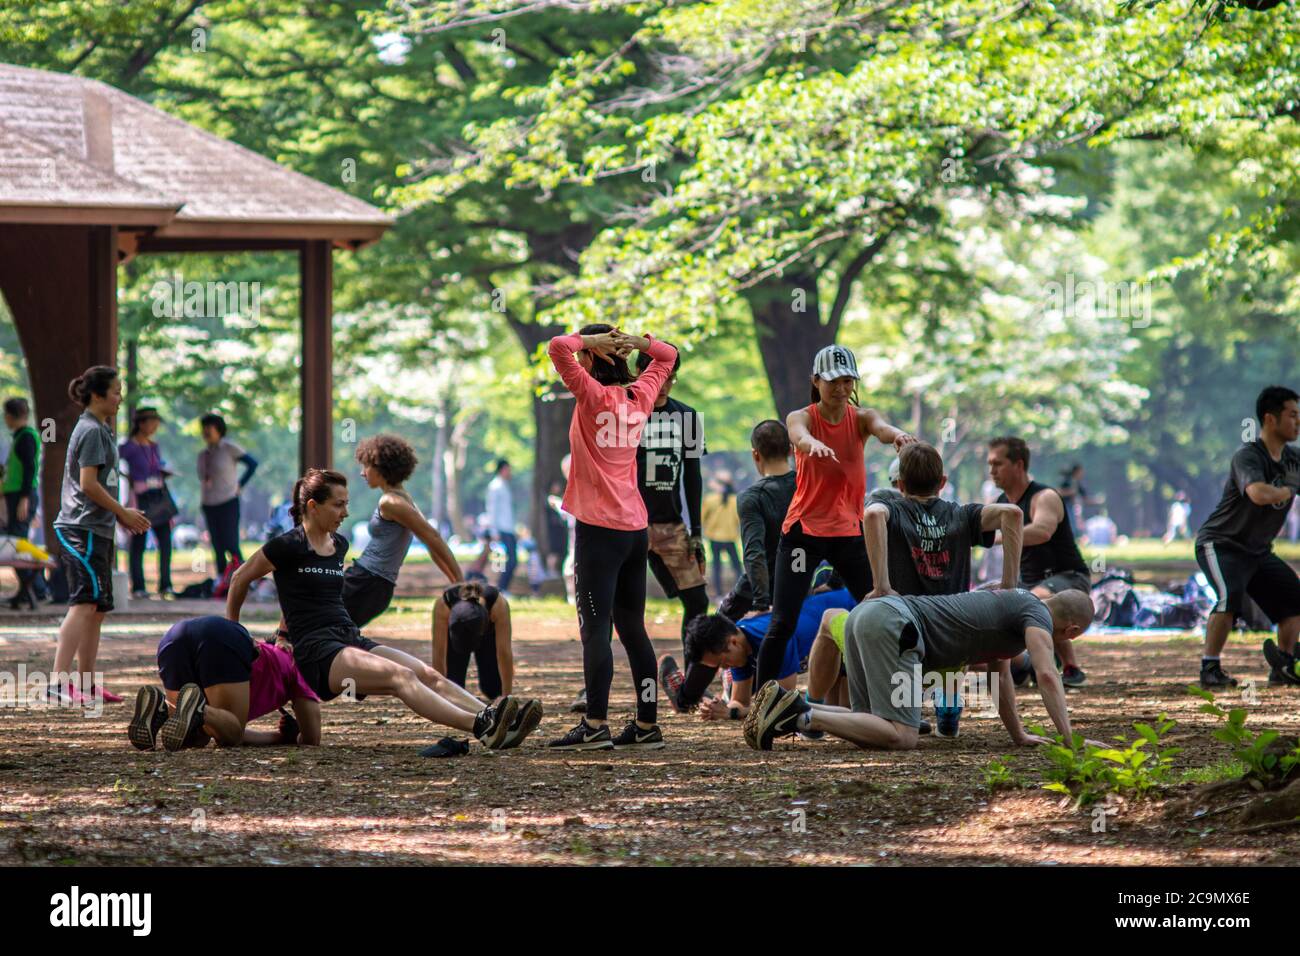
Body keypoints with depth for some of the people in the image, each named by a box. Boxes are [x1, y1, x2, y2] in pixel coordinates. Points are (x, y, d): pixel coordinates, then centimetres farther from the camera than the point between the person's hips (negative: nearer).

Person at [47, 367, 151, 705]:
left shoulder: (99, 430, 20)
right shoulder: (91, 431, -11)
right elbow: (89, 484, -18)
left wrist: (121, 515, 19)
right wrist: (123, 512, -10)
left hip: (95, 529, 11)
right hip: (83, 528, -11)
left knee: (97, 609, 12)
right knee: (85, 602, -19)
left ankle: (87, 685, 17)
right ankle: (59, 681, -28)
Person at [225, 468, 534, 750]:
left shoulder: (339, 544, 18)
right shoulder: (289, 546, -5)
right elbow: (240, 579, 5)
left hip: (352, 639, 8)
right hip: (317, 652, -8)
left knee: (428, 674, -16)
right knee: (400, 675, -30)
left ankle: (495, 721, -35)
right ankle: (481, 728, -48)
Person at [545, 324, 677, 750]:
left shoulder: (593, 395, -9)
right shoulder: (640, 396, 8)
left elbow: (558, 347, -19)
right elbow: (667, 357, 26)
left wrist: (591, 340, -3)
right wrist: (634, 342, 9)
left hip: (599, 527, -7)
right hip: (636, 527, 7)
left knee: (595, 628, -8)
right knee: (632, 628, 11)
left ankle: (595, 725, -13)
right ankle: (647, 725, 11)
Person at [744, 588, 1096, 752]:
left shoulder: (1011, 604, 32)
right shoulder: (1037, 614, 4)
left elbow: (999, 675, 41)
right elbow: (1047, 676, -11)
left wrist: (1019, 735, 44)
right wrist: (1069, 740, -11)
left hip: (863, 616, 10)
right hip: (891, 627, -10)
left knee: (877, 730, 15)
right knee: (899, 737, -15)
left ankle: (789, 707, 1)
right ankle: (802, 716, -20)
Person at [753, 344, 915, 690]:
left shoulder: (860, 418, 2)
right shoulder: (801, 417, -5)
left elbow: (881, 428, -22)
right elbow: (801, 436, -30)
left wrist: (896, 434, -48)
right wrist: (814, 445, -56)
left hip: (850, 531, 3)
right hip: (804, 529, -3)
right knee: (782, 624, -8)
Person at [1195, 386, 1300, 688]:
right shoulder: (1248, 456, -24)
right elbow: (1259, 494, -43)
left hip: (1257, 550, 9)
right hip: (1220, 545, -9)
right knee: (1231, 595, -30)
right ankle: (1210, 669, -25)